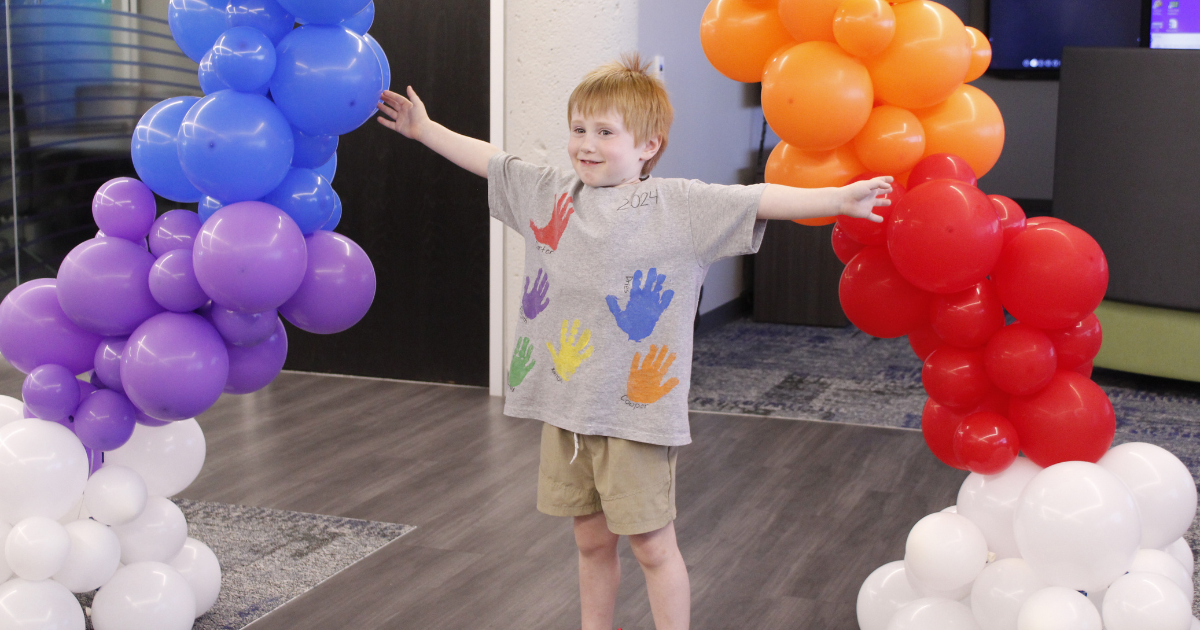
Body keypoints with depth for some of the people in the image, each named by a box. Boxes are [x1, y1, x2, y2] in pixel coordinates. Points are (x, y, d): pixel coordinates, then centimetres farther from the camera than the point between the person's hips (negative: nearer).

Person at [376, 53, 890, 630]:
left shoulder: (679, 205, -8)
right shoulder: (552, 193, 7)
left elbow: (757, 200, -17)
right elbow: (489, 161, 19)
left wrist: (838, 199, -28)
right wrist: (425, 128, 27)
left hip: (636, 410, -5)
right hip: (565, 406, 5)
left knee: (652, 545, 5)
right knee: (591, 540, 18)